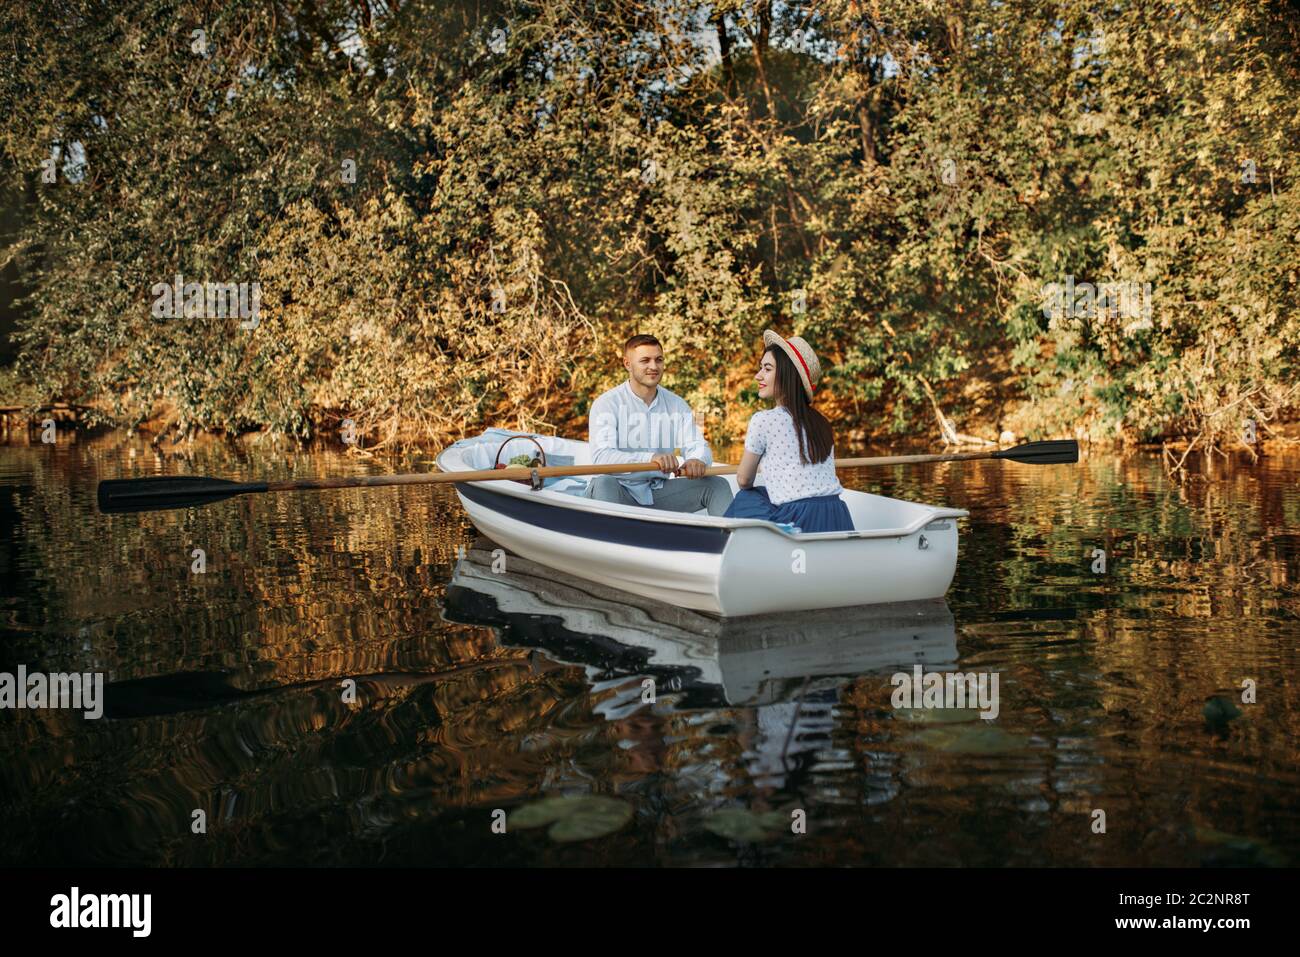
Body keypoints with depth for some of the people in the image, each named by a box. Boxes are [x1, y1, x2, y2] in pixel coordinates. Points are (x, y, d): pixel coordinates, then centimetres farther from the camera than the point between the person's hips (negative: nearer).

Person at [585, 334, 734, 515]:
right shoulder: (607, 404, -8)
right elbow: (601, 457, -23)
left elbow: (697, 446, 0)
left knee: (717, 485, -10)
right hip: (617, 493, -5)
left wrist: (697, 460, -27)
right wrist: (651, 458, -40)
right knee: (604, 484, -37)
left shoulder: (677, 405, 8)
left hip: (657, 493, 5)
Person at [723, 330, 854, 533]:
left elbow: (743, 479, 7)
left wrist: (747, 493, 30)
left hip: (801, 523, -6)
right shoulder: (820, 421, 14)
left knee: (745, 501, 21)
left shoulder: (763, 420, -5)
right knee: (764, 493, 29)